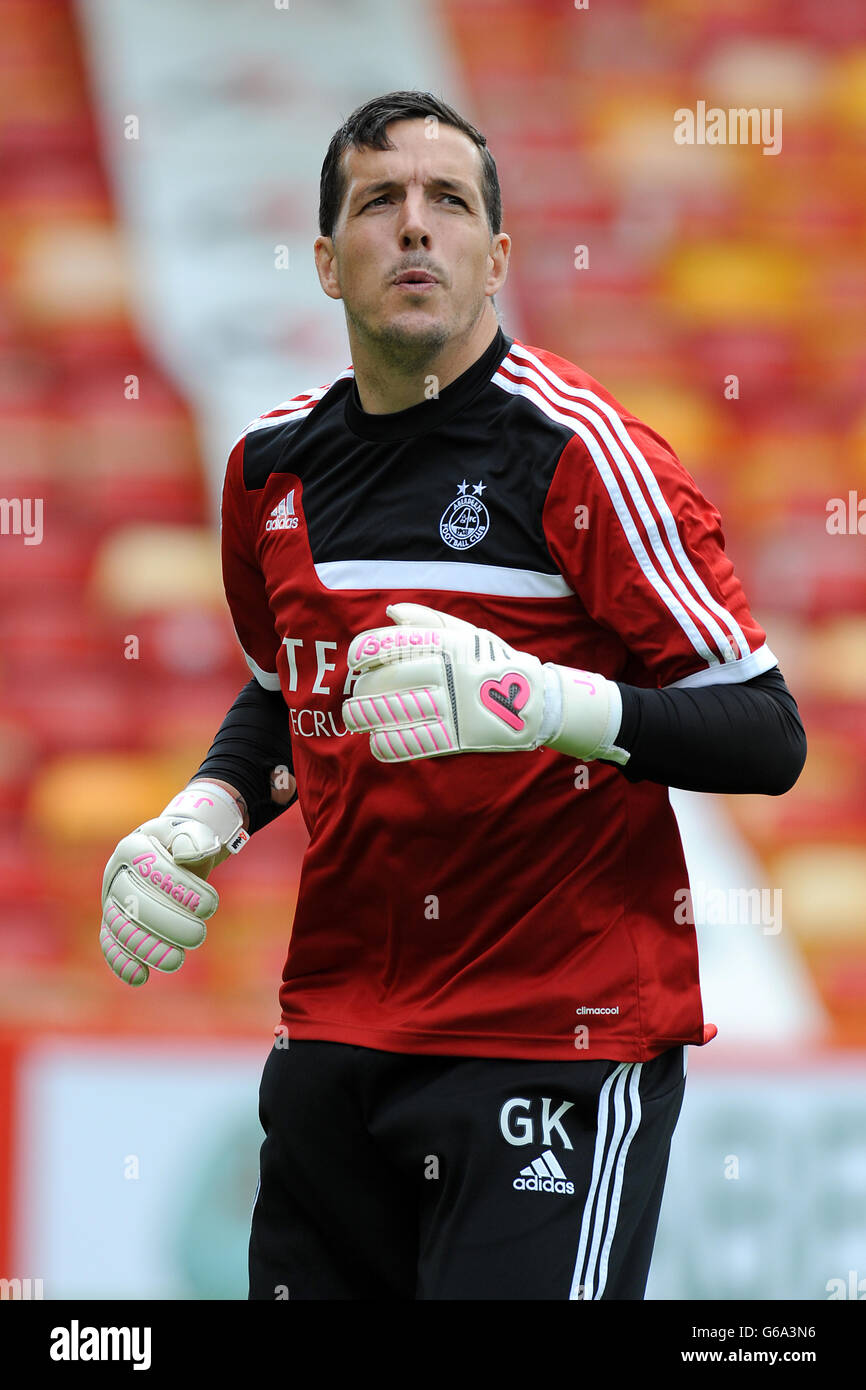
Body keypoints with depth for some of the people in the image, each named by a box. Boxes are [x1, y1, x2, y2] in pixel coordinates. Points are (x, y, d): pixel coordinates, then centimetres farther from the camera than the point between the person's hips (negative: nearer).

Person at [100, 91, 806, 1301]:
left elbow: (767, 736, -13)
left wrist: (538, 701, -28)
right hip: (333, 1041, 6)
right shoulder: (275, 464, 9)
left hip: (553, 1051, -6)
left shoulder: (577, 450, -10)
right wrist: (206, 814, 7)